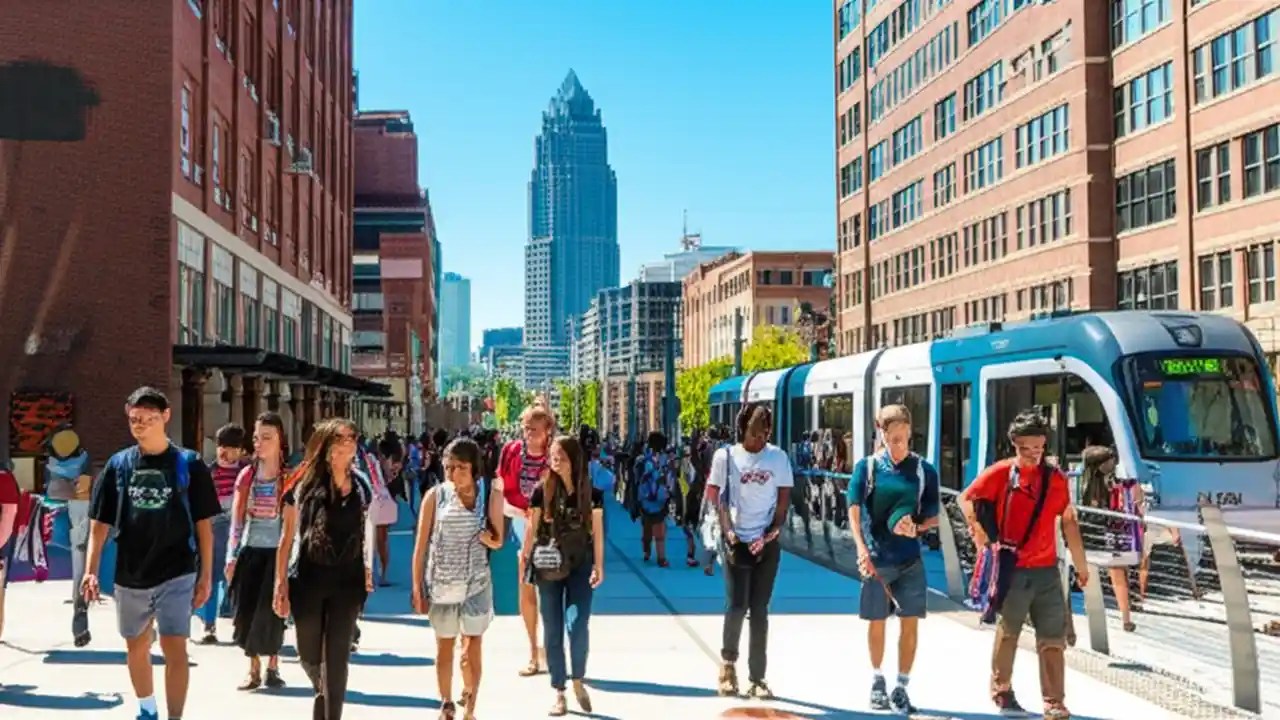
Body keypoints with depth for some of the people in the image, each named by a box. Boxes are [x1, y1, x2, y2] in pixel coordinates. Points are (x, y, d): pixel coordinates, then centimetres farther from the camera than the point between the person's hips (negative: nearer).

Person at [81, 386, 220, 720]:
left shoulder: (188, 464, -4)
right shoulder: (118, 465, 2)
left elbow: (204, 524, -2)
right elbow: (99, 523, 5)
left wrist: (206, 574, -4)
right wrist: (90, 570, -4)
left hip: (177, 574, -3)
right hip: (130, 576, 4)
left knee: (174, 648, -11)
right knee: (136, 648, 18)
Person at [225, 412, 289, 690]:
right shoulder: (247, 475, 5)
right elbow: (236, 520, 7)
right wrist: (231, 557, 2)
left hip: (277, 552, -3)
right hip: (250, 551, 3)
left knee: (271, 611, 0)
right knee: (247, 611, 1)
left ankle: (272, 666, 15)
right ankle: (254, 669, 12)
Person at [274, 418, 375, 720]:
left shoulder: (361, 484, 4)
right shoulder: (304, 483, -5)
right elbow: (287, 537, -4)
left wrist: (367, 569, 8)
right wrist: (281, 583, -8)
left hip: (347, 581, 1)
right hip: (307, 579, -1)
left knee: (337, 657, 0)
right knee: (309, 655, 13)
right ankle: (323, 693, 44)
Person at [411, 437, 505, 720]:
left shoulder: (490, 495, -4)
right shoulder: (435, 495, -6)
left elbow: (497, 541, 2)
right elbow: (421, 545, -3)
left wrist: (483, 535, -21)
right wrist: (417, 587, -5)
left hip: (476, 582, 1)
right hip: (441, 582, 0)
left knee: (472, 646, 4)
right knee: (445, 646, 9)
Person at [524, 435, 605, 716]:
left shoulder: (592, 493, -2)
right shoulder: (542, 491, -4)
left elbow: (597, 531, 2)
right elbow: (532, 529, 2)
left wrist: (599, 566, -2)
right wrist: (524, 561, 1)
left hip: (580, 566, 0)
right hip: (549, 568, 0)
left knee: (578, 626, -8)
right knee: (553, 630, 3)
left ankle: (578, 681, 17)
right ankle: (559, 692, 14)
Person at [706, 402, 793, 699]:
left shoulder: (778, 457, 1)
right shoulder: (726, 456, -3)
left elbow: (784, 500, 4)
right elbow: (717, 499, -1)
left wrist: (773, 531, -8)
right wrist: (728, 532, -11)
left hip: (767, 543, 2)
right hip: (737, 541, -2)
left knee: (759, 610, 4)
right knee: (737, 605, -8)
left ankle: (757, 678, 11)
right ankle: (728, 661, 18)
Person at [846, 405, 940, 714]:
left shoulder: (924, 470, 1)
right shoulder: (867, 466, -2)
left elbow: (934, 515, 5)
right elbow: (854, 509, -6)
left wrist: (917, 527, -16)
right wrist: (861, 549, -17)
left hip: (910, 559, 1)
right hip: (877, 558, -1)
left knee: (910, 622, 0)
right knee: (876, 622, 10)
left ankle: (901, 686, 12)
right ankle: (877, 681, 28)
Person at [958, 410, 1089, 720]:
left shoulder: (1055, 478, 5)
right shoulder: (1000, 473, -4)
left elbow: (1069, 522, 10)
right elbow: (966, 498, 4)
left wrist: (1081, 564, 11)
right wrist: (976, 527, -11)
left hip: (1047, 570, 3)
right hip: (1012, 570, -3)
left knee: (1053, 638, 1)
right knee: (1007, 633, 11)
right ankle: (1001, 692, 27)